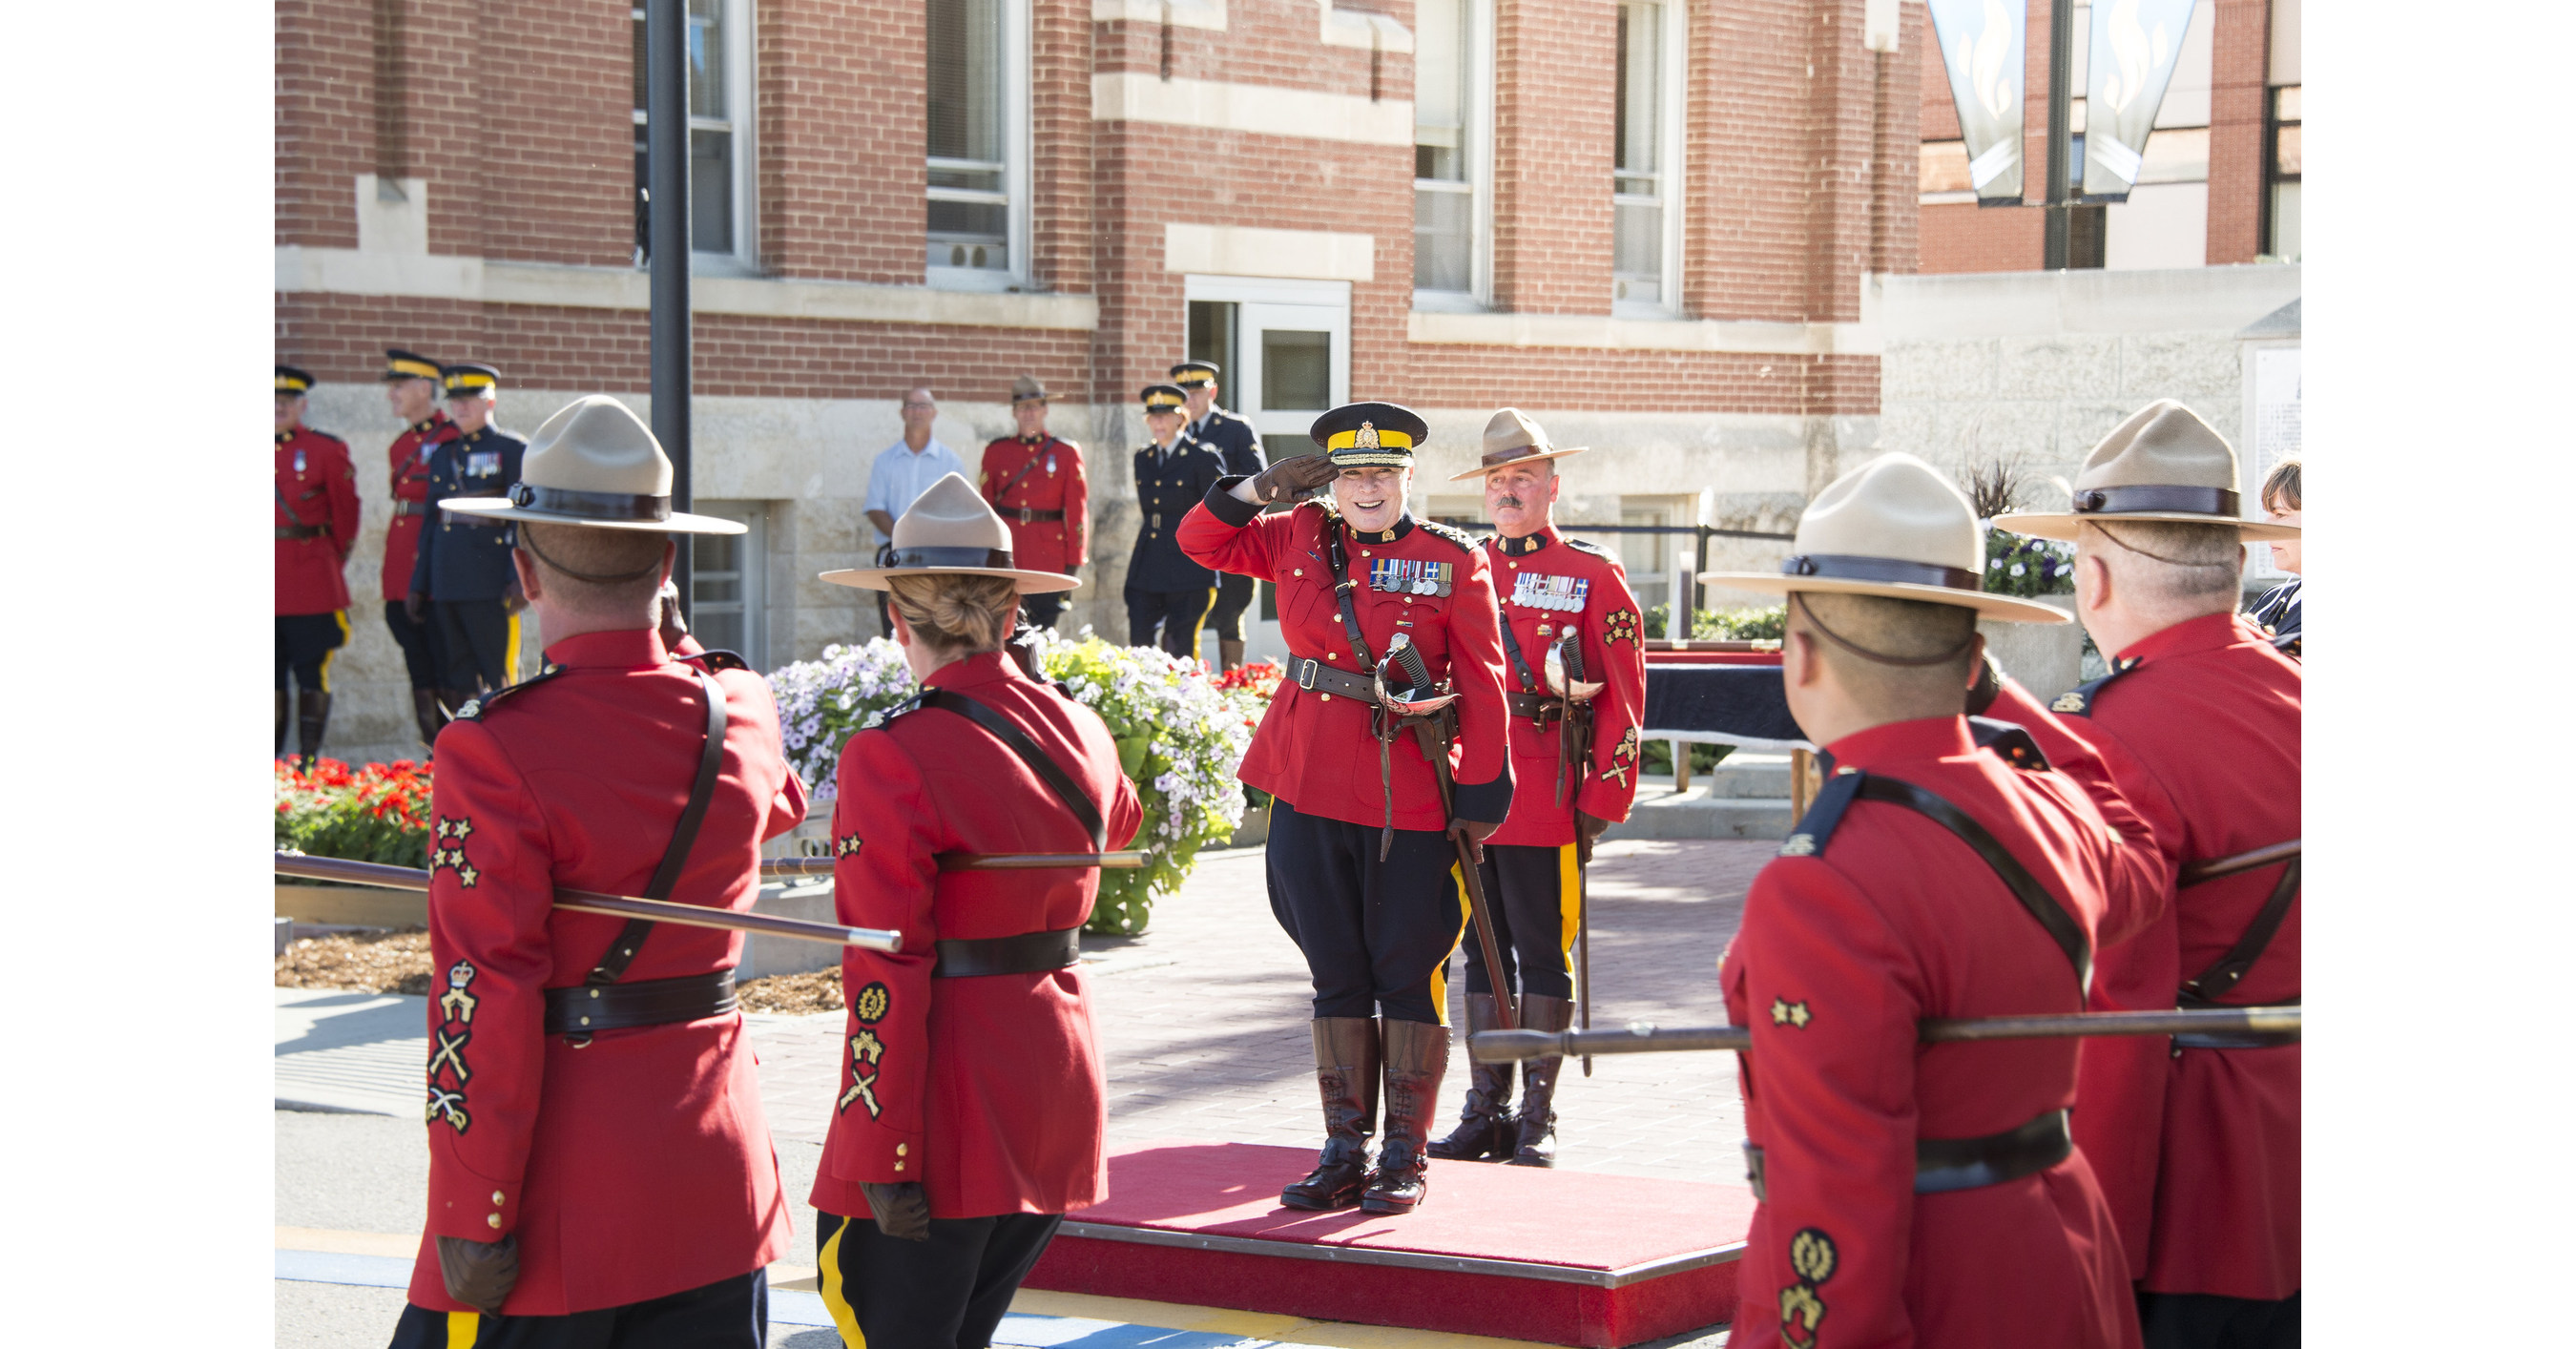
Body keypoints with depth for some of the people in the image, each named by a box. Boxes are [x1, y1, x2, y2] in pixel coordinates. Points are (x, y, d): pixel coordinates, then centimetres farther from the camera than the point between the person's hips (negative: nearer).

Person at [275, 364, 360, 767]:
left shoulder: (327, 450, 1)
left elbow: (346, 512, 8)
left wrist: (335, 559, 13)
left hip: (312, 582, -3)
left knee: (311, 673, 0)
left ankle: (309, 760, 4)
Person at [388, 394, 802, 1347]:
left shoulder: (495, 750, -16)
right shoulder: (744, 712, 2)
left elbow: (484, 1006, -17)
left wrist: (473, 1221, -11)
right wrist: (663, 636, 35)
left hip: (561, 1203, -5)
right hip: (716, 1167, 6)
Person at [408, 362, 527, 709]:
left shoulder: (513, 451, 0)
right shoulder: (443, 455, 17)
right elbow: (430, 523, 18)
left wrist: (518, 579, -14)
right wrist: (418, 585, 14)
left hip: (490, 584, -6)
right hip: (447, 584, 6)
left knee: (498, 677, -7)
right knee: (455, 680, 6)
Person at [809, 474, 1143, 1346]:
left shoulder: (891, 759, -16)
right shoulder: (1082, 733, 4)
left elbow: (888, 977, -17)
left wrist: (884, 1162, -15)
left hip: (948, 1112, -7)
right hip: (1060, 1086, 7)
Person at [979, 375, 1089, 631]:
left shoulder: (1066, 453, 4)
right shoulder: (996, 451, 9)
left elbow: (1077, 510, 2)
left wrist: (1073, 562, -2)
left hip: (1048, 557, -1)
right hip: (1005, 558, 1)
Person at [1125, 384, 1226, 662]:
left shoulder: (1202, 458, -4)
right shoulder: (1143, 459, 13)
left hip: (1187, 568, -5)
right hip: (1146, 571, 5)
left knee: (1182, 652, -3)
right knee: (1139, 647, -1)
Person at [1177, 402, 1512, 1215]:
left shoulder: (1455, 561, -3)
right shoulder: (1300, 539, 7)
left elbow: (1481, 687, -4)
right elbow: (1201, 540, 18)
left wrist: (1481, 798, -7)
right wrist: (1262, 488, 2)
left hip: (1412, 803, -3)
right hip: (1313, 795, 4)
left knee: (1409, 978, 3)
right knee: (1337, 976, 9)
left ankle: (1406, 1157, 12)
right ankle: (1344, 1154, 16)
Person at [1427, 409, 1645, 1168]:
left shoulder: (1594, 578, 1)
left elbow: (1623, 698, -2)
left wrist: (1603, 800, -8)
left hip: (1549, 798, -4)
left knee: (1543, 954, 1)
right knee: (1485, 952, 9)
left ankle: (1537, 1120, 7)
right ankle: (1486, 1113, 16)